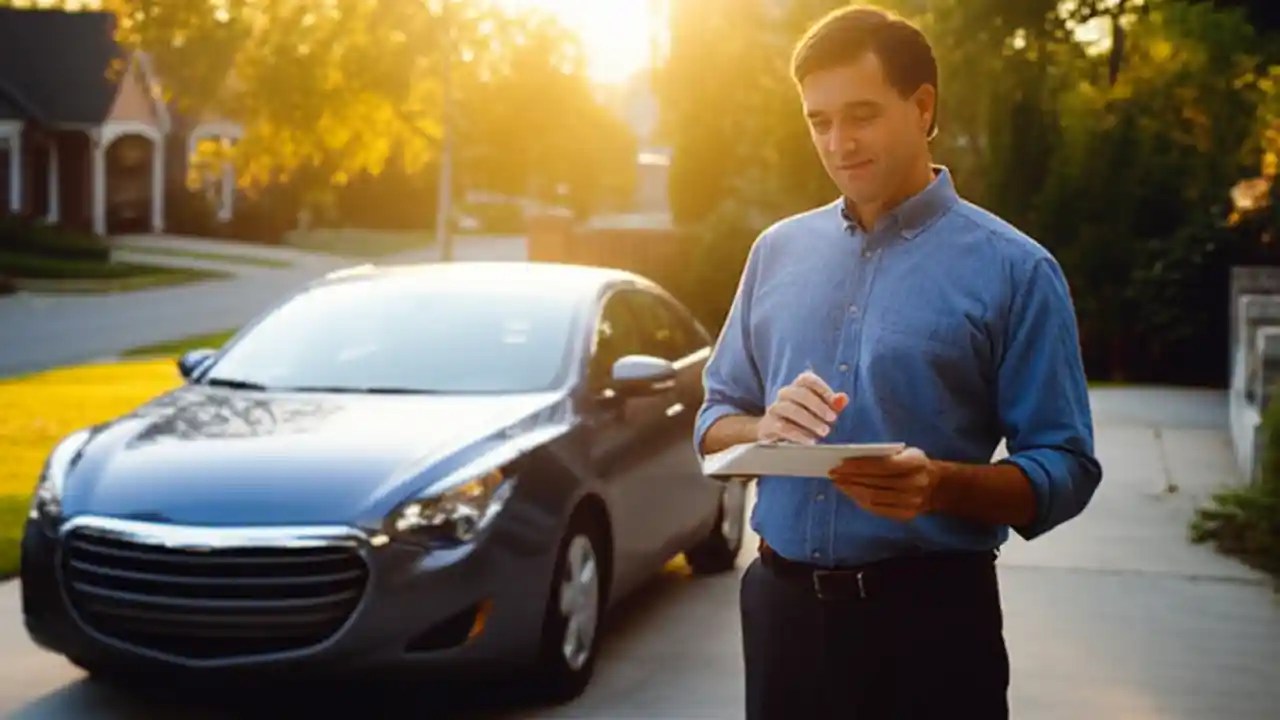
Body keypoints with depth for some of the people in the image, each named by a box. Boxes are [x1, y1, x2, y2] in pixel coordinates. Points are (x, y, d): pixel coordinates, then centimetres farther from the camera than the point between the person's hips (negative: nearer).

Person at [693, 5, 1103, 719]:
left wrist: (941, 486, -25)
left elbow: (1065, 470, -8)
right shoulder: (778, 251, 9)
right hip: (781, 603, 4)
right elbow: (713, 423, 12)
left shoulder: (1012, 269, -5)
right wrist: (763, 430, -10)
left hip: (930, 611, -4)